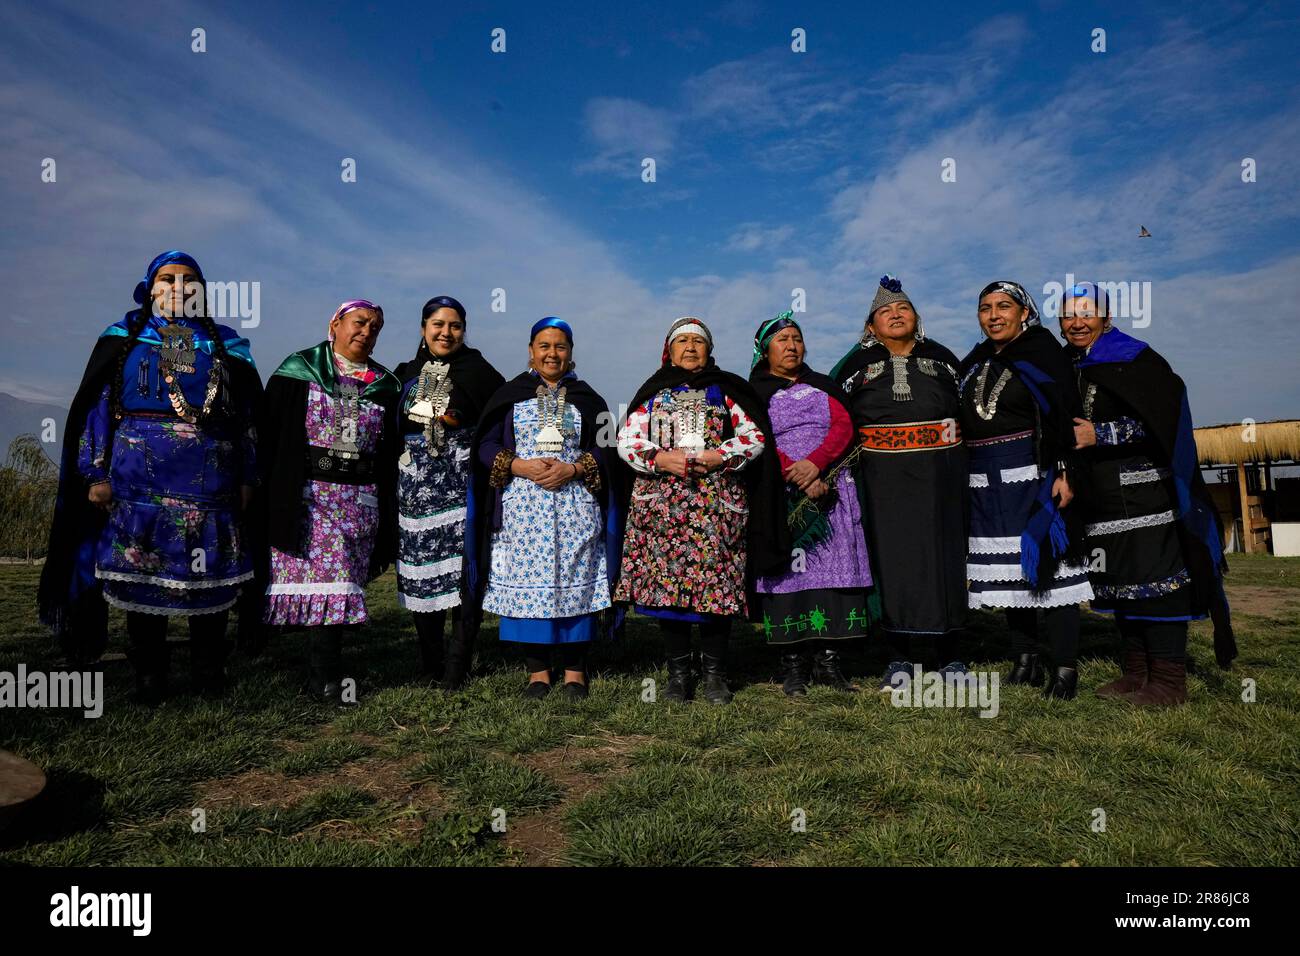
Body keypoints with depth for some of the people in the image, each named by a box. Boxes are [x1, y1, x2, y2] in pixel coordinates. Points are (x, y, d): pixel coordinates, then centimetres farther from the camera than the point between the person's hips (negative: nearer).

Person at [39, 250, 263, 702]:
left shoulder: (226, 346, 12)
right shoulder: (123, 340, 10)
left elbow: (248, 415, 11)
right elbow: (97, 409, 7)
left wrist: (247, 478, 6)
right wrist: (96, 473, -1)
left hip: (210, 485, 1)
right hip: (140, 482, 0)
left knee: (210, 576, 3)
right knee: (141, 576, 3)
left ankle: (209, 673, 17)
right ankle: (148, 676, 16)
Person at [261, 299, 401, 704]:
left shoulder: (385, 385, 13)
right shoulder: (299, 371, 4)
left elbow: (389, 456, 15)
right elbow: (271, 435, 1)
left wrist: (388, 516, 11)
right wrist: (271, 498, -5)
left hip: (360, 499, 3)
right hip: (309, 494, -3)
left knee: (338, 579, 2)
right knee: (328, 576, -7)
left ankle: (321, 674, 10)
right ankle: (327, 678, 5)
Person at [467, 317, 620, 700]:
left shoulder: (586, 398, 11)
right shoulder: (510, 395, 10)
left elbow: (604, 449, 6)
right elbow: (485, 446, 4)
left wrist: (573, 469, -11)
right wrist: (521, 466, -11)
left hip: (575, 507, 0)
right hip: (522, 508, 0)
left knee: (575, 581, -1)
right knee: (528, 582, -1)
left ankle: (574, 670, 9)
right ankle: (537, 670, 10)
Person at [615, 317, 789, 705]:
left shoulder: (726, 390, 14)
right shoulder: (653, 392, 16)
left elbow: (755, 437, 5)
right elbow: (626, 440, 6)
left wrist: (716, 457, -10)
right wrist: (662, 459, -11)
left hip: (717, 503, -1)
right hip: (661, 502, 1)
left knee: (717, 583, -4)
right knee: (666, 584, 0)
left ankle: (714, 672, 11)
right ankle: (678, 672, 13)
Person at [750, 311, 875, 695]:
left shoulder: (824, 386, 19)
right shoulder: (754, 393, 10)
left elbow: (844, 426, 4)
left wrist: (815, 462, -15)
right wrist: (801, 480, -16)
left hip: (832, 488, 3)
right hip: (783, 495, -3)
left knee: (834, 567, -3)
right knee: (789, 571, -7)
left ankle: (827, 658, 2)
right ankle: (793, 664, -1)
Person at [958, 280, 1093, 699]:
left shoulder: (1042, 352, -2)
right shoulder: (974, 362, 15)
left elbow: (1064, 416, -10)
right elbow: (964, 423, 17)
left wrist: (1064, 472, -17)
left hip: (1034, 478, -5)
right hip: (986, 484, 6)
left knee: (1048, 565, -6)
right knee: (1010, 572, 8)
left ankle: (1065, 668, 1)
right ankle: (1025, 660, 17)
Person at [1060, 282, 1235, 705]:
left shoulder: (1134, 359, -7)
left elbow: (1163, 420, -16)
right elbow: (1066, 429, 21)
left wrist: (1100, 435, -21)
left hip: (1144, 492, -7)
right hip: (1102, 499, 7)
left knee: (1154, 579, -5)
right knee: (1120, 583, 10)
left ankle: (1169, 682, 2)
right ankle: (1137, 674, 19)